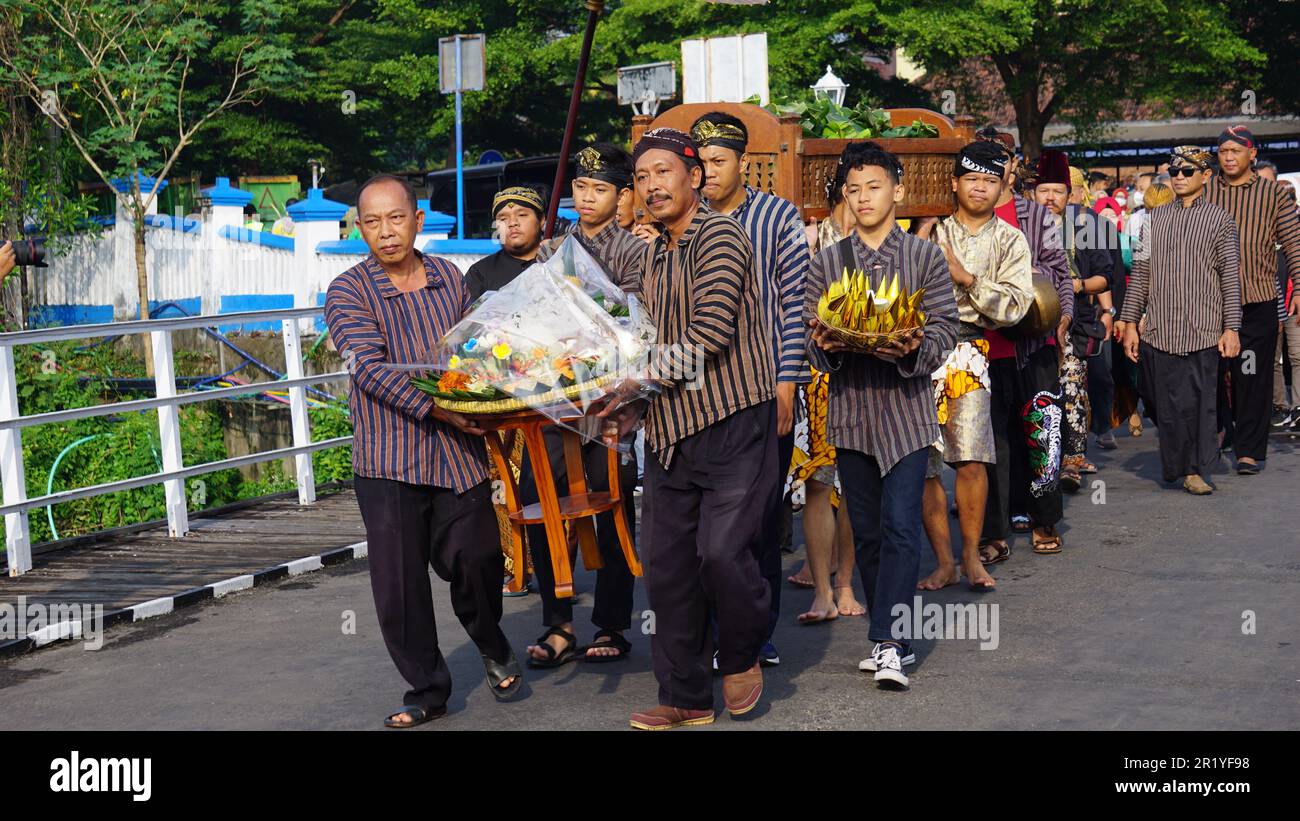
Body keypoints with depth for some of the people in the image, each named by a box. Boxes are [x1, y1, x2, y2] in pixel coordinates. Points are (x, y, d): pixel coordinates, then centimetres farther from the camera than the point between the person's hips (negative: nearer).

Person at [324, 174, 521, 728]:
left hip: (459, 452, 3)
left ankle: (493, 650, 31)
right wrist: (437, 409, -24)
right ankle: (426, 690, 16)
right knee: (399, 582, 0)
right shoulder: (347, 293, -4)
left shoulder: (449, 277, 10)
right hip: (389, 458, -2)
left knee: (476, 559, 1)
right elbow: (372, 369, -15)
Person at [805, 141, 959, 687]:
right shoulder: (827, 262, 10)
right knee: (866, 531, 8)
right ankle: (891, 637, 20)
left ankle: (889, 644, -10)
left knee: (900, 524, -11)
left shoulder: (925, 257, 4)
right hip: (850, 410, 3)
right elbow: (812, 332, 8)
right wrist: (824, 346, -15)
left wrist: (915, 349, -21)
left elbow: (945, 329, -1)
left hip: (906, 408, -3)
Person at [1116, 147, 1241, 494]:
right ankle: (1174, 467, 13)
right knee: (1167, 403, 2)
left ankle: (1194, 469, 6)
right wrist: (1129, 322, 8)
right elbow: (1141, 272, 13)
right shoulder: (1156, 218, 13)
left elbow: (1231, 277, 2)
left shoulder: (1219, 218, 5)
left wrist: (1231, 328, -5)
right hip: (1159, 331, 2)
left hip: (1202, 331, -2)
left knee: (1197, 401, -3)